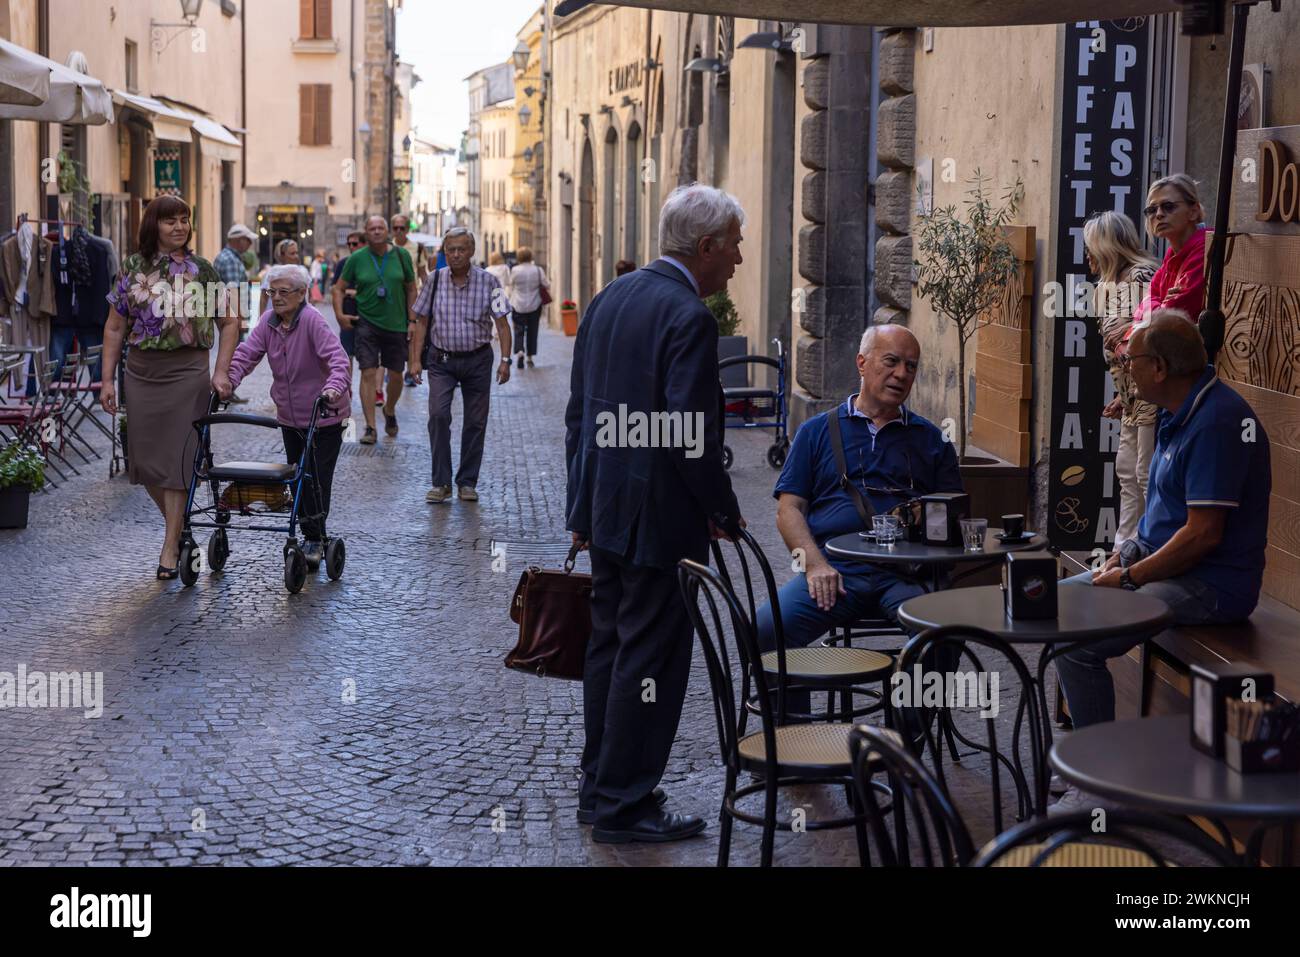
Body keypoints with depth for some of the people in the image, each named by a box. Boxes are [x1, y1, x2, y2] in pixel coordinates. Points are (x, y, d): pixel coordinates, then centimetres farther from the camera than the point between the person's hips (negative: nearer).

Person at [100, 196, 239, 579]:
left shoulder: (201, 270, 3)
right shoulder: (133, 268, 7)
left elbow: (229, 322, 6)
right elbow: (115, 327, 9)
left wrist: (221, 372, -3)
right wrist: (108, 380, 3)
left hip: (186, 373, -3)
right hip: (140, 372, 3)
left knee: (177, 458, -4)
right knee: (145, 460, 5)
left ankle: (170, 547, 2)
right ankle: (179, 525, 27)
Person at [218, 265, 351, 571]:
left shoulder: (312, 321, -19)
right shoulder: (269, 321, 1)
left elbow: (337, 358, -30)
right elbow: (247, 352, -5)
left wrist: (334, 387, -47)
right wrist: (229, 380, -21)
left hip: (323, 418, -6)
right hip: (289, 417, 6)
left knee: (318, 478, -5)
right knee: (298, 478, 9)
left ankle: (315, 540, 5)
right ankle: (312, 538, 20)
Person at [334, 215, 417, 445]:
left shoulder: (401, 255, 1)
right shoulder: (357, 258, -2)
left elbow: (411, 289, 7)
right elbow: (339, 288, 7)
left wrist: (412, 321, 3)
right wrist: (340, 314, -6)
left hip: (396, 324, 1)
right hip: (367, 323, -1)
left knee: (396, 374, 9)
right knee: (368, 373, -9)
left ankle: (389, 411, 38)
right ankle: (370, 427, -6)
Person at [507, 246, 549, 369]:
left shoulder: (515, 271, -9)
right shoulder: (538, 270, -7)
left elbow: (511, 286, 3)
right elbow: (546, 285, -1)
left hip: (518, 306, -1)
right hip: (534, 305, 2)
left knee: (519, 330, 3)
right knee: (532, 331, 11)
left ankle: (519, 351, -22)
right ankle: (530, 357, 14)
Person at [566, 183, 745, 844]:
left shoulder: (609, 299, 8)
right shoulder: (688, 316, -18)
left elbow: (578, 412, 12)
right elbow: (691, 436, -22)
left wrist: (583, 504, 18)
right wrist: (726, 513, -9)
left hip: (604, 510, 9)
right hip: (658, 516, -9)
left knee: (609, 647, 17)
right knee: (651, 659, 1)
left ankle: (599, 787, 28)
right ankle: (623, 806, 8)